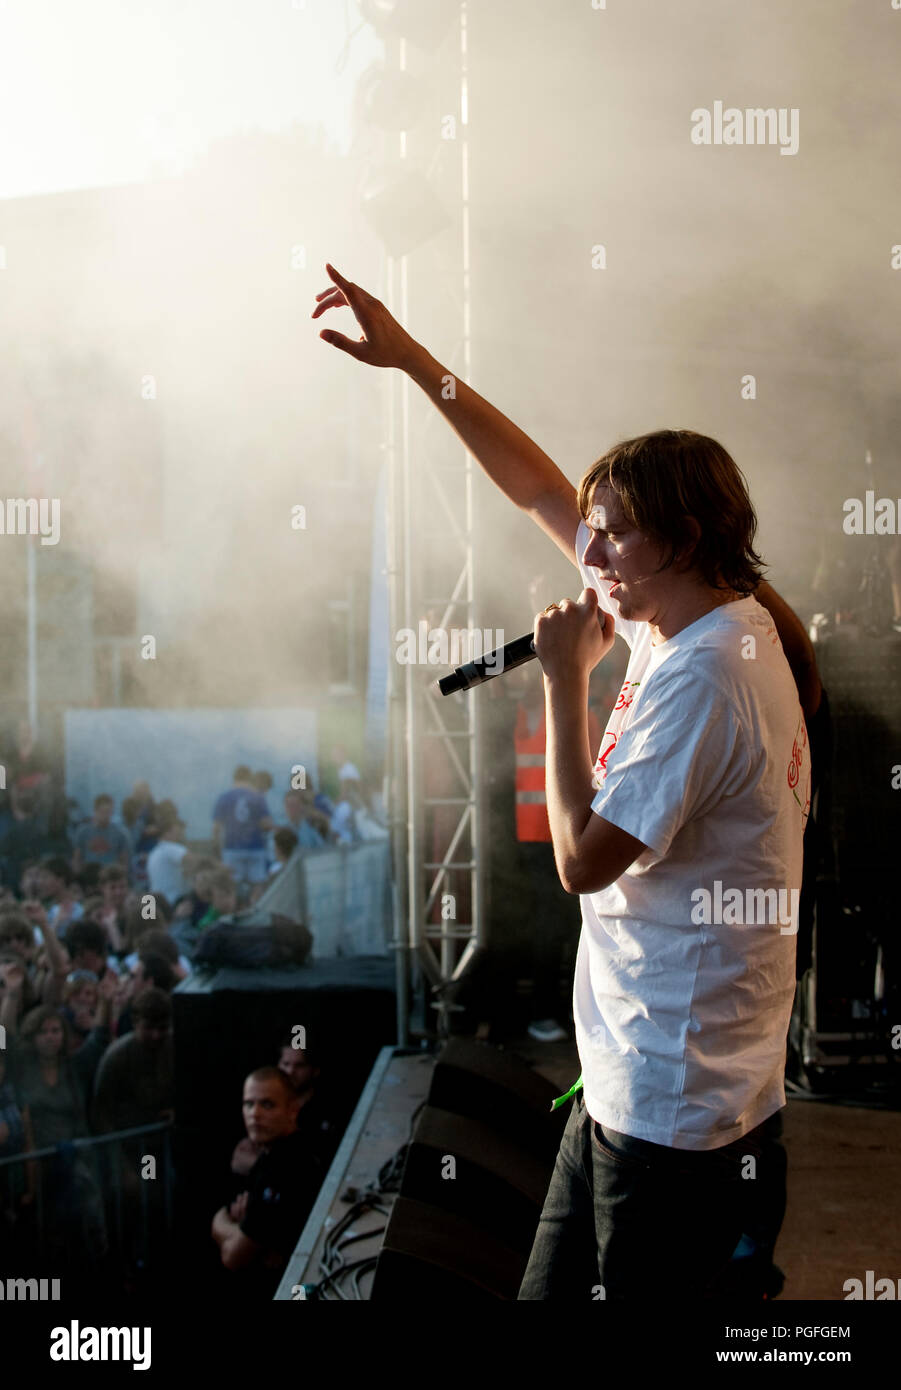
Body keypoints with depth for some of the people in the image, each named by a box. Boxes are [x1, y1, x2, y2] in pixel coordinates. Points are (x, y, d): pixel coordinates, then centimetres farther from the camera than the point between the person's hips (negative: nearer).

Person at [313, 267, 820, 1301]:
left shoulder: (704, 674, -22)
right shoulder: (675, 616, 6)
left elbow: (583, 858, -20)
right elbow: (541, 492, 15)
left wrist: (566, 680, -14)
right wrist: (412, 359, 14)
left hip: (677, 1102, -10)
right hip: (632, 1082, 10)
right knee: (553, 1293, 17)